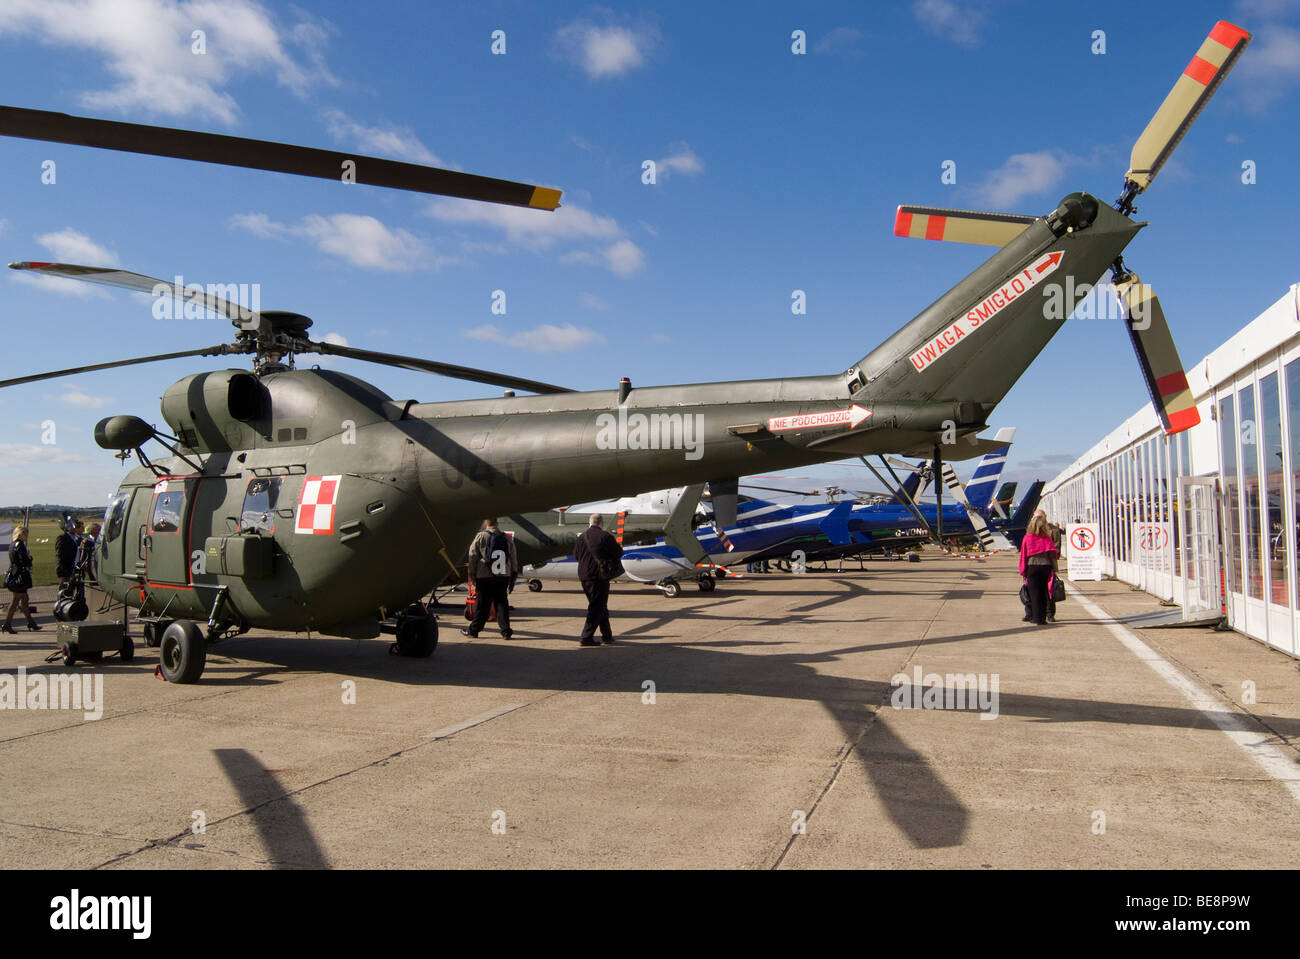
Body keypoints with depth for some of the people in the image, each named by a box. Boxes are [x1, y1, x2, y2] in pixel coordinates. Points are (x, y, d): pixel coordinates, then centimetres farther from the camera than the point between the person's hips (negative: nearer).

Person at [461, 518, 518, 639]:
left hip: (485, 577, -3)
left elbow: (473, 557, -3)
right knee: (502, 603, 7)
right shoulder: (507, 538, 7)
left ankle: (473, 630, 15)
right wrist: (513, 577, 16)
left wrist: (472, 575, 6)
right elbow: (514, 559, 10)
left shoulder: (481, 536, -4)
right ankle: (506, 630, 2)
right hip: (503, 577, 3)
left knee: (482, 605, 5)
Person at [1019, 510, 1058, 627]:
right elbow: (1053, 553, -2)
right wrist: (1053, 570, 4)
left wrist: (1023, 571, 7)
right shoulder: (1047, 538, -2)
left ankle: (1037, 618, 1)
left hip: (1032, 566, -1)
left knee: (1034, 593, 4)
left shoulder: (1027, 538, -3)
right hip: (1046, 566, 1)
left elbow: (1023, 555, 0)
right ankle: (1042, 618, 14)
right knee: (1043, 593, 11)